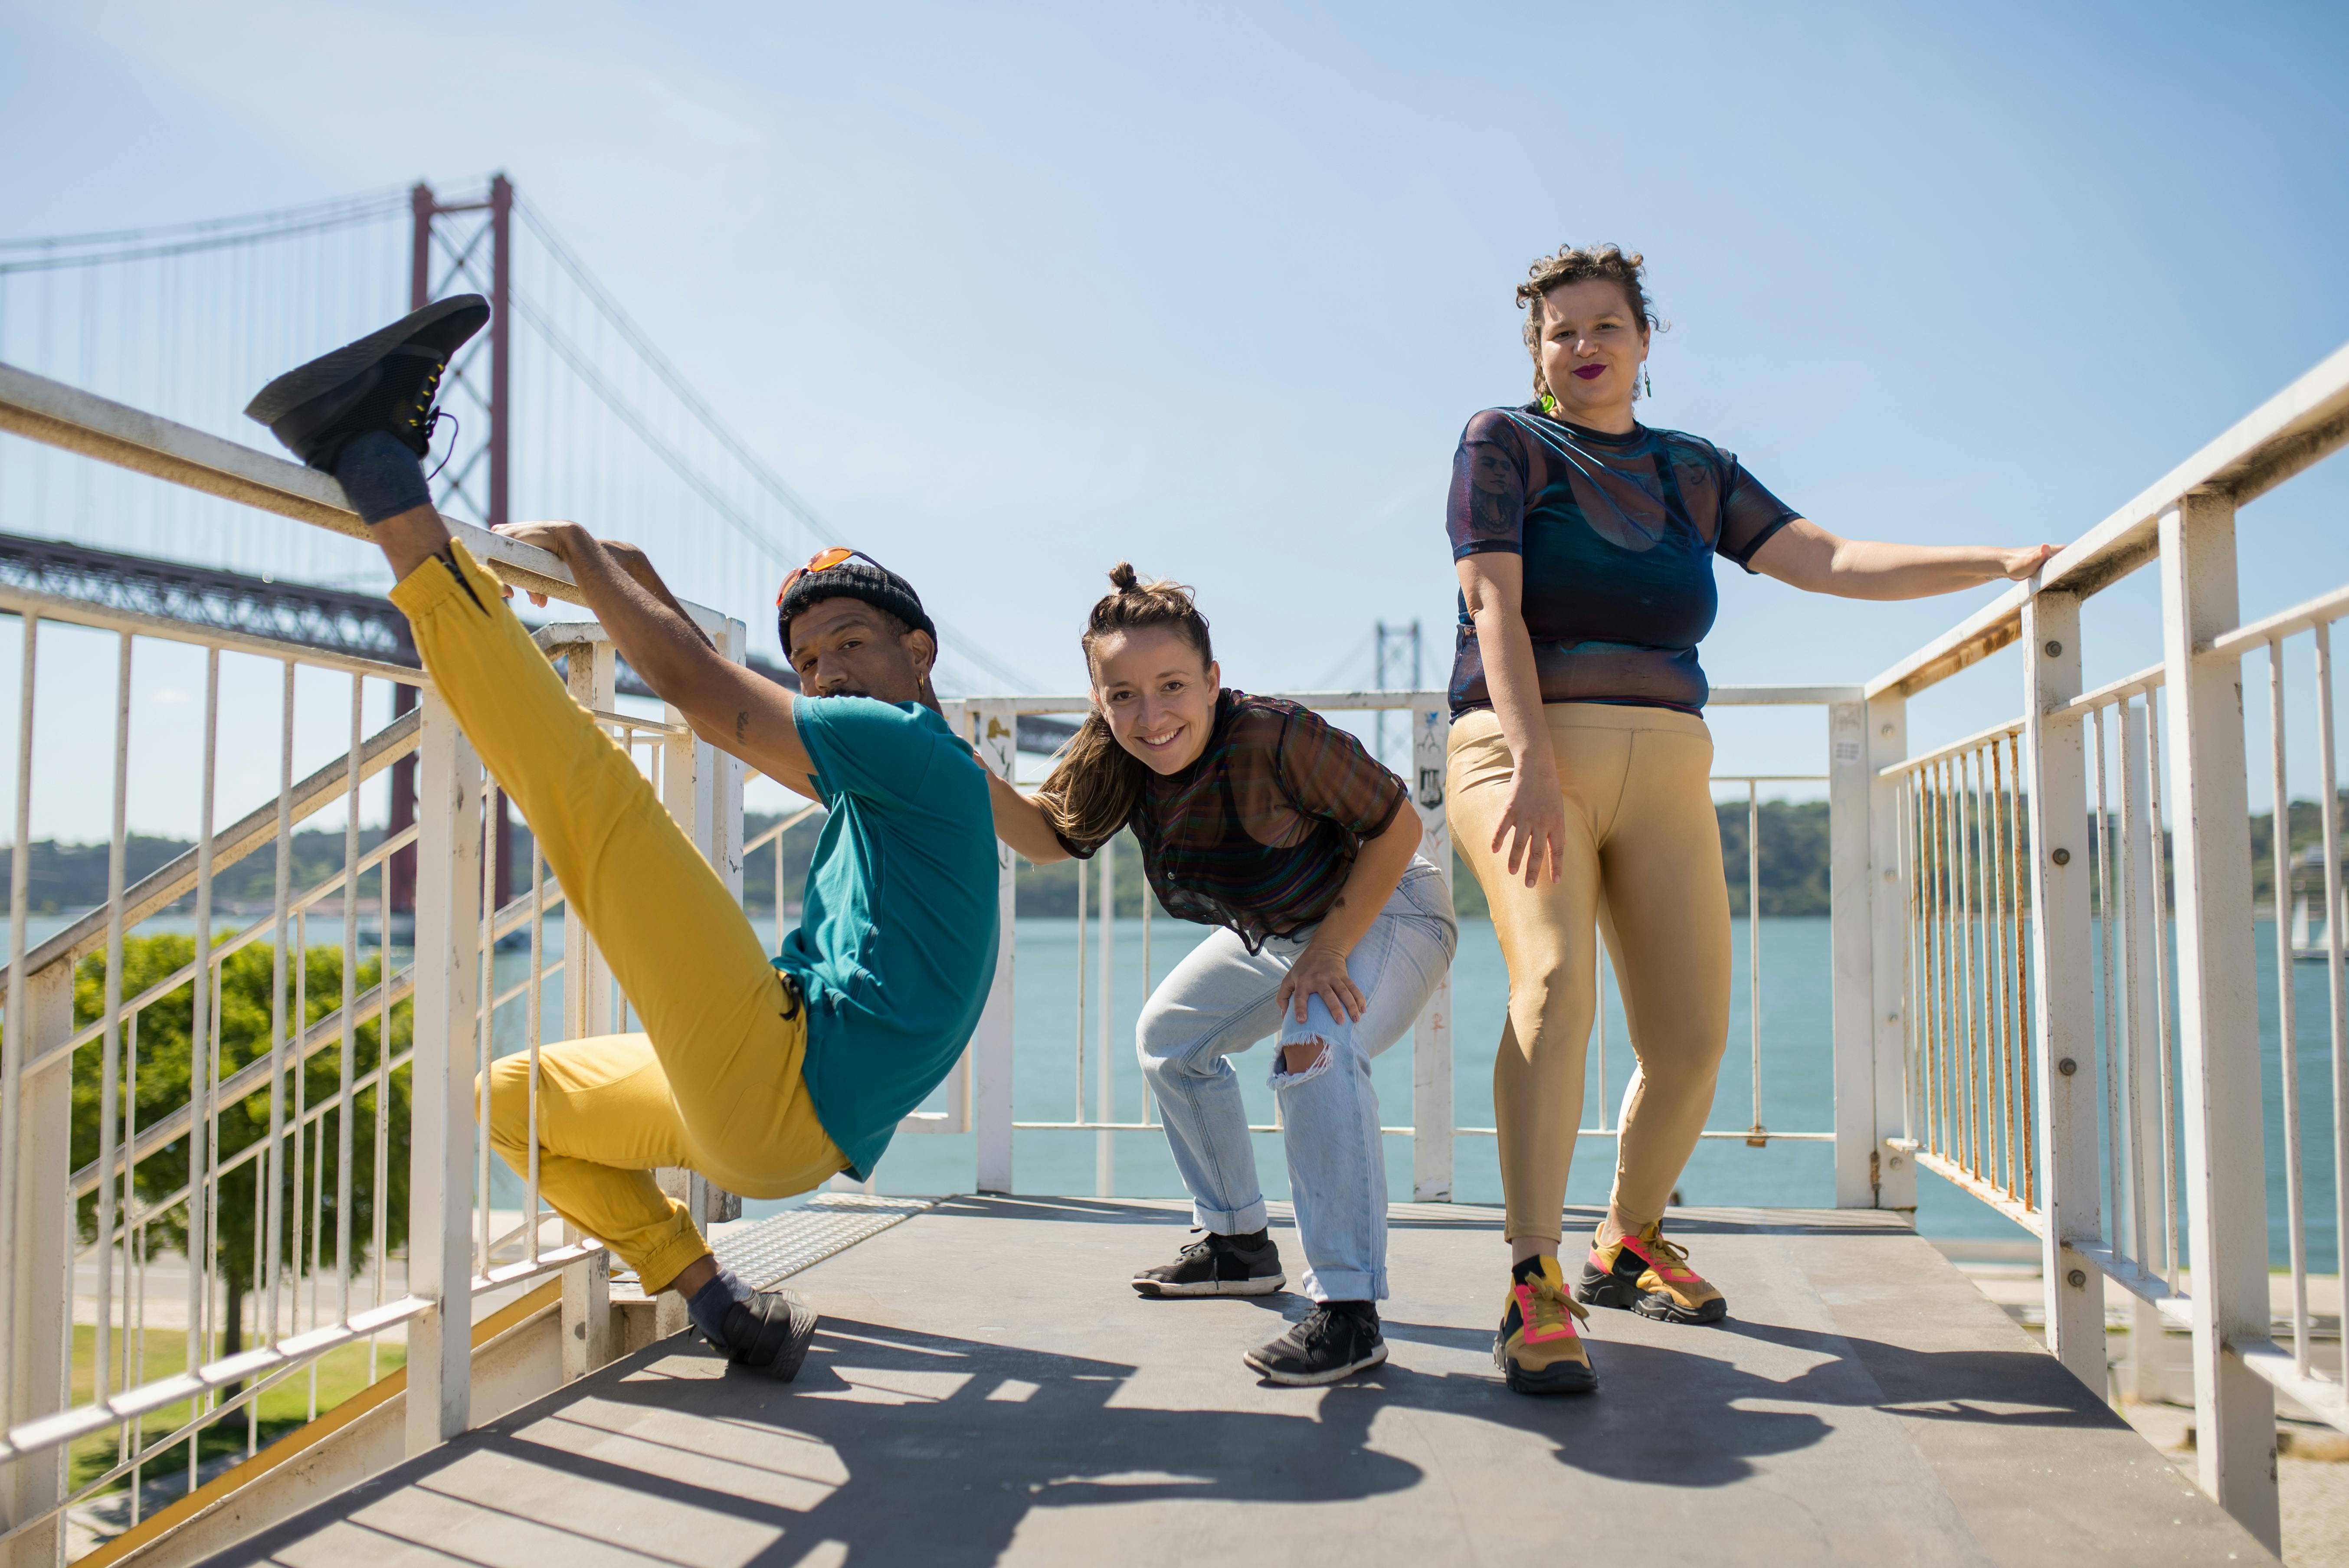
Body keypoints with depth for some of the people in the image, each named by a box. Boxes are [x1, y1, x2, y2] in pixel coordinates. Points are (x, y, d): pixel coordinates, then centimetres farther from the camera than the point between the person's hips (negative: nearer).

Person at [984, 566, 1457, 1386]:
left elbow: (1398, 826, -27)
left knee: (1316, 1050, -33)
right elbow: (1049, 838, -2)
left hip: (1385, 910, -8)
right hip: (1276, 929, 8)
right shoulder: (1110, 757, -18)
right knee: (1170, 1035, 16)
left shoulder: (1277, 738, -37)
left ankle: (1348, 1309, -25)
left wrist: (1330, 951, -29)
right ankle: (1239, 1243, 29)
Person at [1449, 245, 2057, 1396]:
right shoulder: (1502, 444, 7)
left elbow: (1828, 562, 10)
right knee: (1555, 984, -27)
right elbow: (1494, 602, -7)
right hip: (1520, 756, -4)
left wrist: (2002, 561, -2)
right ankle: (1534, 1285, -22)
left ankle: (1627, 1244, 21)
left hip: (1663, 771, 5)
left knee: (1692, 1037, -3)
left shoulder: (1695, 471, 20)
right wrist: (1534, 763, -20)